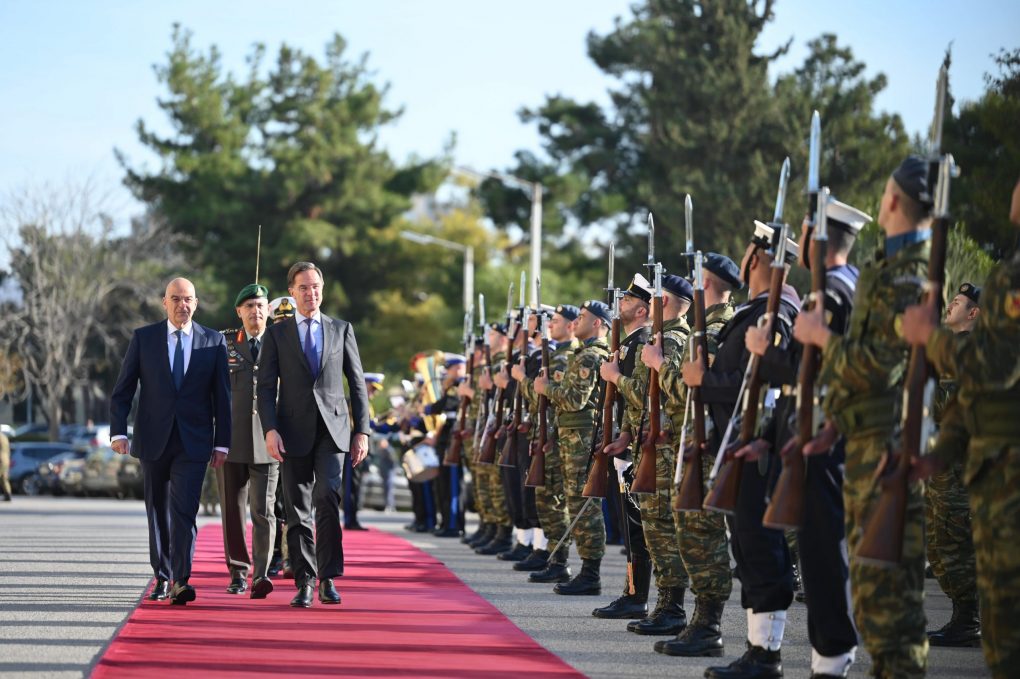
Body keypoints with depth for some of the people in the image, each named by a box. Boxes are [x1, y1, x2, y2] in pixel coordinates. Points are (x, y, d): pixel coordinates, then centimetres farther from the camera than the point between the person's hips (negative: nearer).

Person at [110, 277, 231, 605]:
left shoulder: (214, 341, 4)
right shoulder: (143, 338, 3)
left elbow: (222, 396, 6)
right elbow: (122, 390, 2)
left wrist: (222, 442, 2)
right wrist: (118, 431, -9)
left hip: (194, 442, -1)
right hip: (153, 441, 1)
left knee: (184, 511, -13)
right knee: (158, 512, 11)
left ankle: (181, 582, -16)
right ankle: (162, 578, 23)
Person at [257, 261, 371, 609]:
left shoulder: (342, 330, 11)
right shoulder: (277, 333, 9)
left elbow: (357, 383, 11)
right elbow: (266, 386, 3)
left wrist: (362, 431, 3)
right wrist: (270, 430, -11)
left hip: (332, 429, 0)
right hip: (294, 431, 1)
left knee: (328, 498, -17)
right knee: (298, 511, 2)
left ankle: (328, 578, -12)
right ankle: (305, 583, 7)